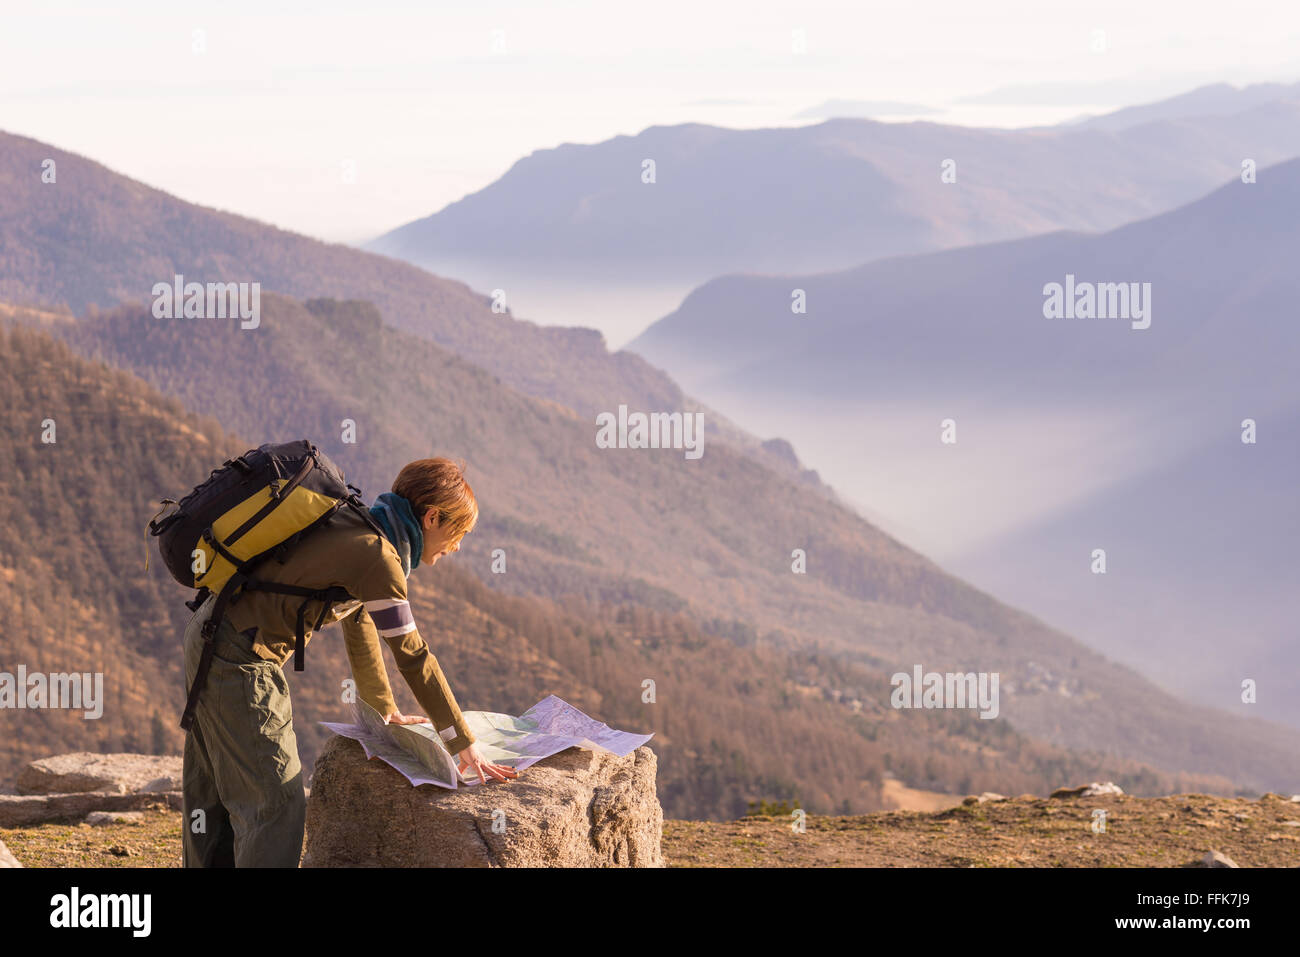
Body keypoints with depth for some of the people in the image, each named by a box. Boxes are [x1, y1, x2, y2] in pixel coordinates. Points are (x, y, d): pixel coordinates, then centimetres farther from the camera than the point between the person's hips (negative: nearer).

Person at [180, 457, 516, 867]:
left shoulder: (359, 531, 12)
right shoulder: (378, 556, -17)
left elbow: (359, 623, 24)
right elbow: (412, 656, -14)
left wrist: (386, 710, 34)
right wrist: (464, 745, -7)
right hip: (241, 659, -10)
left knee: (213, 794, 19)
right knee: (276, 800, -6)